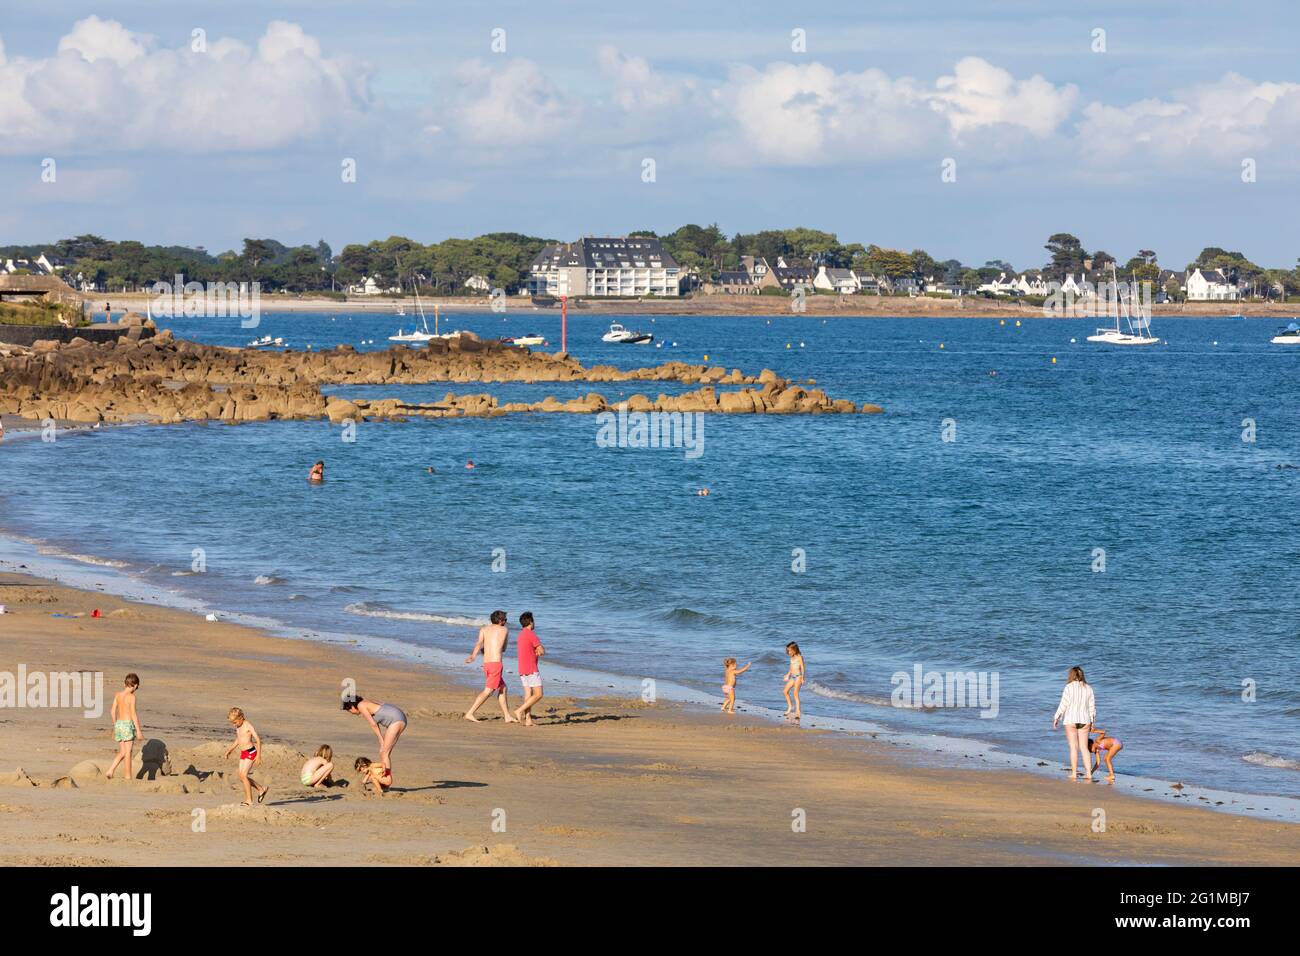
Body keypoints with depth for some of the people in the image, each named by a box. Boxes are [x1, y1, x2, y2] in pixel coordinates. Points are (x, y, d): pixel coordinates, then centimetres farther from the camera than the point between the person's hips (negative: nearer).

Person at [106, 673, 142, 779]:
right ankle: (128, 776, 8)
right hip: (128, 725, -6)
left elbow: (113, 712, 9)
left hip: (118, 724, 6)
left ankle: (110, 771, 1)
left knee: (122, 753, 14)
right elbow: (133, 714, -15)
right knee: (128, 752, 3)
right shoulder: (131, 697, -13)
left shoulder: (117, 695, 5)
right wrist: (138, 730, -11)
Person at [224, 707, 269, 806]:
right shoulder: (238, 727, 10)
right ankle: (261, 789, 22)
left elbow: (258, 739, -15)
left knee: (243, 775, -15)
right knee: (242, 777, 6)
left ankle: (249, 800, -10)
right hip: (243, 753, 9)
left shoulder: (248, 725, -14)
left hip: (250, 752, -9)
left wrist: (259, 755, -19)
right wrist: (230, 749, 21)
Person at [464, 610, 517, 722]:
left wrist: (473, 655, -20)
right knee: (488, 691, -6)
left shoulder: (484, 629, 11)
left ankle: (508, 716, 18)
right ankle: (469, 714, -14)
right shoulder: (505, 630, 7)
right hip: (496, 663, -6)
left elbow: (479, 643, -8)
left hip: (486, 664, 6)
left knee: (502, 688, 17)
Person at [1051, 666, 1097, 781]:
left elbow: (1063, 704, -9)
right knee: (1084, 748, 7)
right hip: (1084, 720, 4)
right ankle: (1089, 774, 1)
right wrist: (1092, 721, 17)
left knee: (1073, 747, 2)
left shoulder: (1069, 687, -8)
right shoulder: (1088, 688, 5)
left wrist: (1056, 718, 1)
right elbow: (1092, 707, 7)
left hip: (1071, 720, -4)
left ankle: (1074, 774, 4)